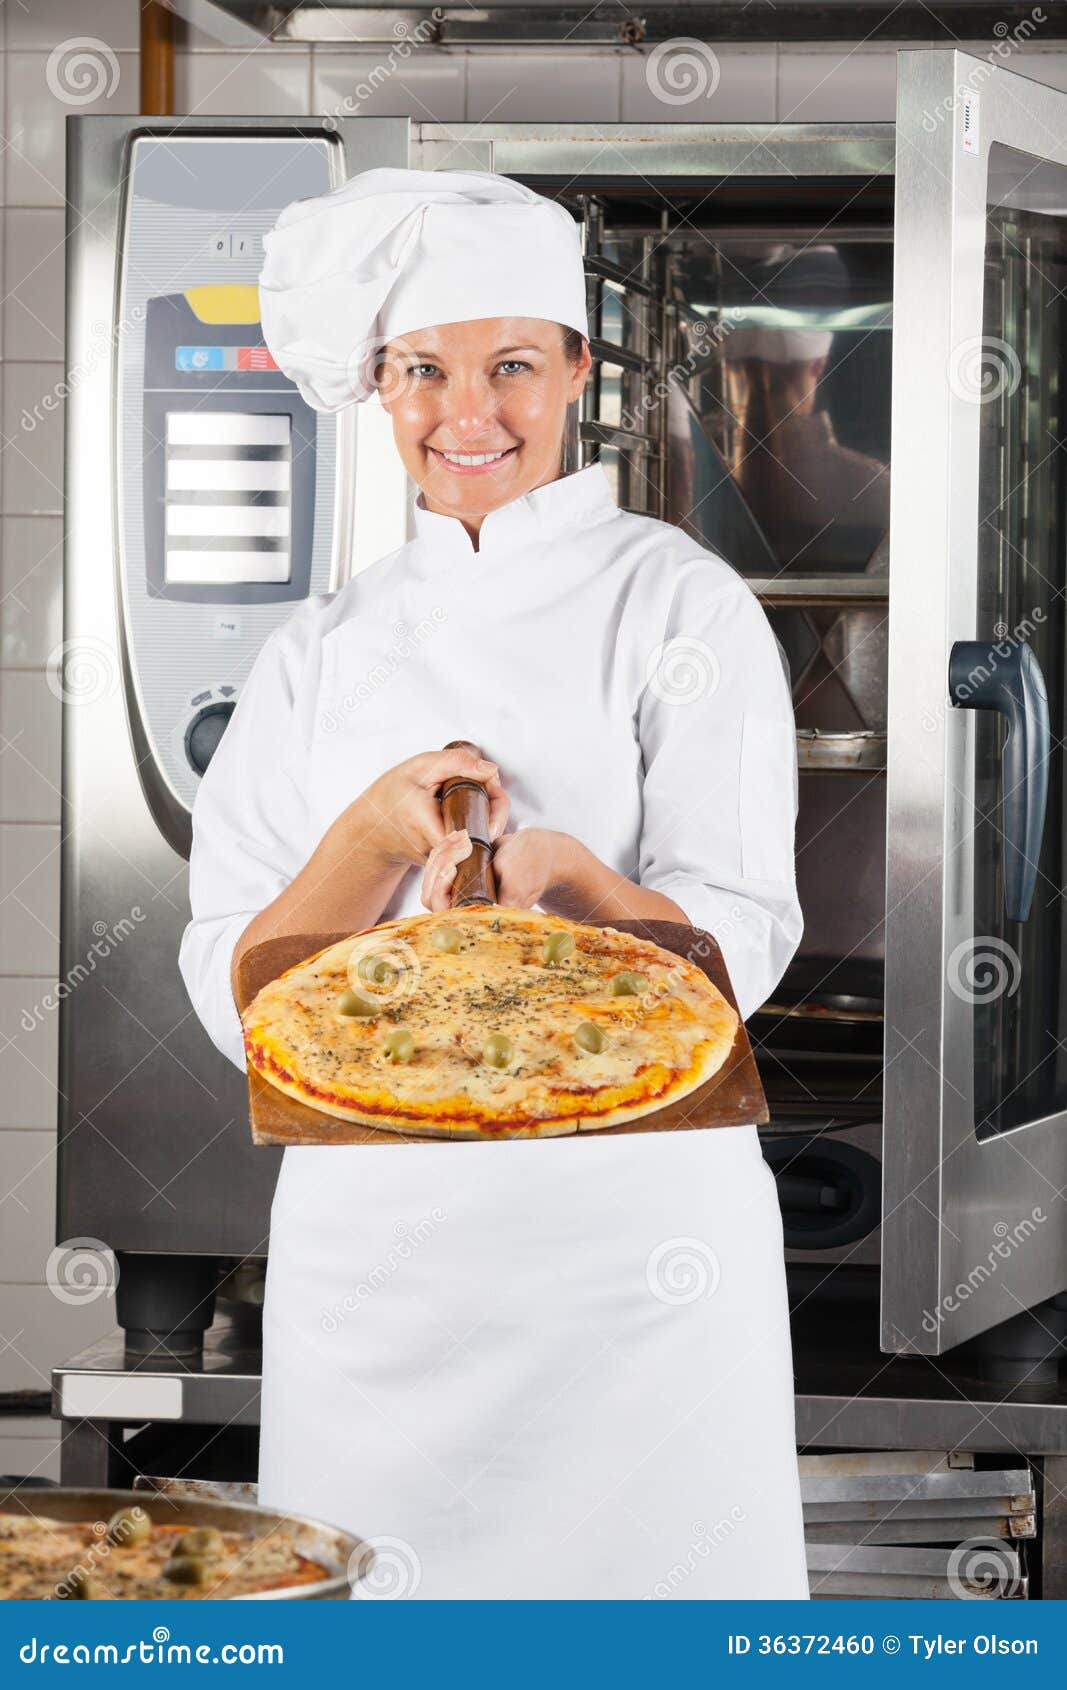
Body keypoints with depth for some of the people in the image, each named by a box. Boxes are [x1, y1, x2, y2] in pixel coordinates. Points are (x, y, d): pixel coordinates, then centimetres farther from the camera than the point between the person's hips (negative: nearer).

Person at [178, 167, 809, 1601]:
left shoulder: (677, 604, -1)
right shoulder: (322, 652, 9)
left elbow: (734, 951, -8)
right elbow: (238, 996, 2)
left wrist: (561, 875, -26)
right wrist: (381, 829, -15)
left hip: (632, 1228, -3)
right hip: (372, 1246, 3)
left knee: (634, 1565, 1)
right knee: (385, 1570, 8)